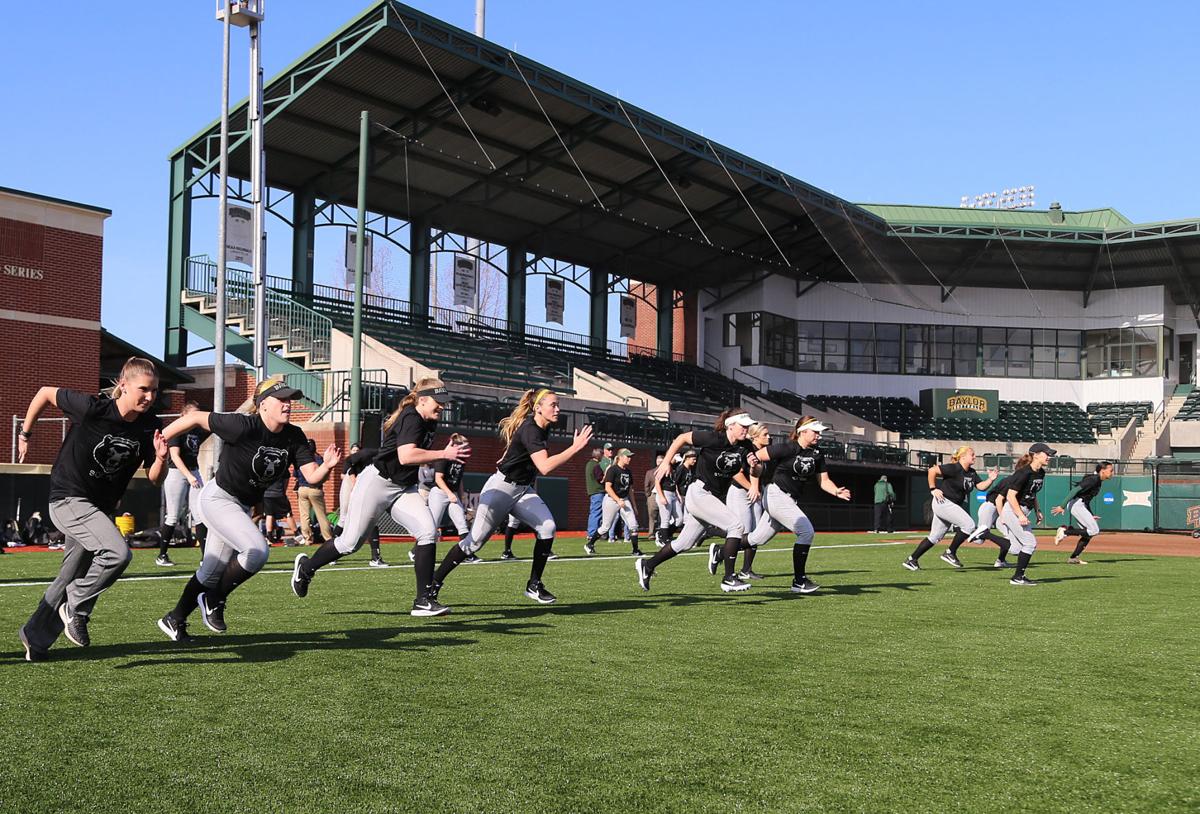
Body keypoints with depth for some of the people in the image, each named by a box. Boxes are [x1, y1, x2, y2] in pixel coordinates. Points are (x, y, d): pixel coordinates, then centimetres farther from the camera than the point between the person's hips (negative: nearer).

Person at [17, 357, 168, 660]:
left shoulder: (150, 426, -8)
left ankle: (35, 639, 37)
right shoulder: (93, 408, -22)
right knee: (118, 553, -27)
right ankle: (76, 610, -5)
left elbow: (155, 479, -2)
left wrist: (161, 458, -23)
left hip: (101, 508, 7)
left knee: (71, 579, 18)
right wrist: (25, 435, 3)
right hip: (68, 499, -6)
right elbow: (45, 392, -6)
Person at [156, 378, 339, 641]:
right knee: (257, 550, -24)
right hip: (216, 498, -8)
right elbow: (195, 418, -18)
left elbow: (312, 476, -12)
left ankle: (175, 620, 34)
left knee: (212, 573, 16)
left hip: (242, 506, 8)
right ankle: (214, 600, -1)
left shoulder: (294, 437, -7)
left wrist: (327, 465, -33)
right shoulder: (244, 426, -25)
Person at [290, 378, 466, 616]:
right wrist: (443, 454, -33)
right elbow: (406, 456, -34)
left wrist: (450, 454, 6)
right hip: (377, 483, -8)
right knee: (350, 543, 2)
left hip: (405, 489, 8)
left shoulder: (430, 423, 8)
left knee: (428, 532, -14)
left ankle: (424, 600, -10)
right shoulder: (411, 418, -20)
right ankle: (306, 566, 30)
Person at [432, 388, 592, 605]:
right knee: (475, 541, -6)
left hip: (523, 490, 8)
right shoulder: (529, 430, -24)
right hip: (501, 488, -8)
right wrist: (576, 447, -37)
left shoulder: (543, 429, 4)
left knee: (547, 527, -13)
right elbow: (545, 467, -37)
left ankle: (534, 585, -3)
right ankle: (433, 583, 6)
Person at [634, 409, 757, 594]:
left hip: (716, 498, 8)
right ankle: (729, 579, -13)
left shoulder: (742, 448, 1)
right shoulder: (713, 438, -18)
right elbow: (682, 437, -7)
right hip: (700, 493, -8)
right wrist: (666, 462, -9)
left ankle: (647, 565, 29)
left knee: (684, 544, 13)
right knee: (735, 525, -20)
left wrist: (752, 487, -1)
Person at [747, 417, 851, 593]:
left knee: (757, 539, 13)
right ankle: (799, 582, -9)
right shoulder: (787, 448, -15)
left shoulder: (817, 453, 5)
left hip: (791, 501, 8)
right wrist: (754, 462, -35)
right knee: (806, 531, -17)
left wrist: (836, 491, -13)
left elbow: (824, 481, 5)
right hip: (776, 496, -8)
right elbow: (757, 457, -13)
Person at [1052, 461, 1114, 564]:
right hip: (1076, 504, -10)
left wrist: (1090, 516, 24)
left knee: (1089, 533, 10)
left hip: (1081, 505, 10)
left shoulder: (1098, 481, 17)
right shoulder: (1093, 479, -14)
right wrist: (1062, 506, -26)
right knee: (1094, 530, -14)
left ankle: (1073, 558, 12)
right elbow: (1075, 490, -22)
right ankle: (1065, 531, -9)